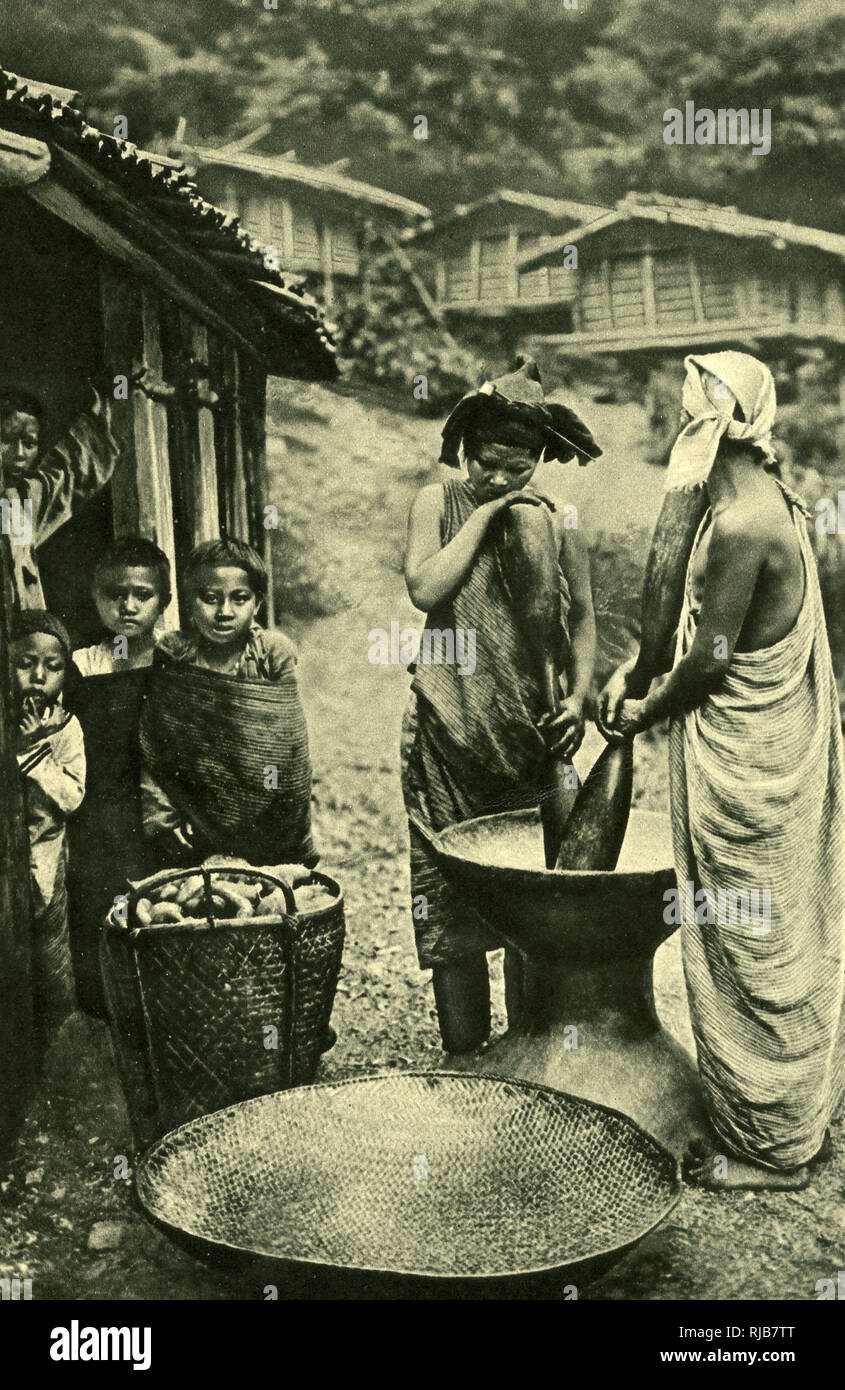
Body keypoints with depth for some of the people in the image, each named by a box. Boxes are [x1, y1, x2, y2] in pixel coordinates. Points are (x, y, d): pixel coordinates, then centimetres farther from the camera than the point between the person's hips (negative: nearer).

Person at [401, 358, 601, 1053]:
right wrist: (487, 509, -7)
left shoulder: (558, 520, 9)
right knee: (452, 896, 0)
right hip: (451, 729, -2)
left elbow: (582, 617, 13)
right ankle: (465, 1057, 11)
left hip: (534, 735, 2)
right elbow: (426, 588, -11)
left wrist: (579, 696, -3)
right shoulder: (440, 502, 4)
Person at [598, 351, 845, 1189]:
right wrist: (632, 673, 11)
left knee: (748, 955, 3)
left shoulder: (740, 526, -22)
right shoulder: (771, 504, 10)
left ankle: (767, 1149, 18)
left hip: (742, 761, -10)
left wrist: (644, 712, -5)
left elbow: (710, 658, -20)